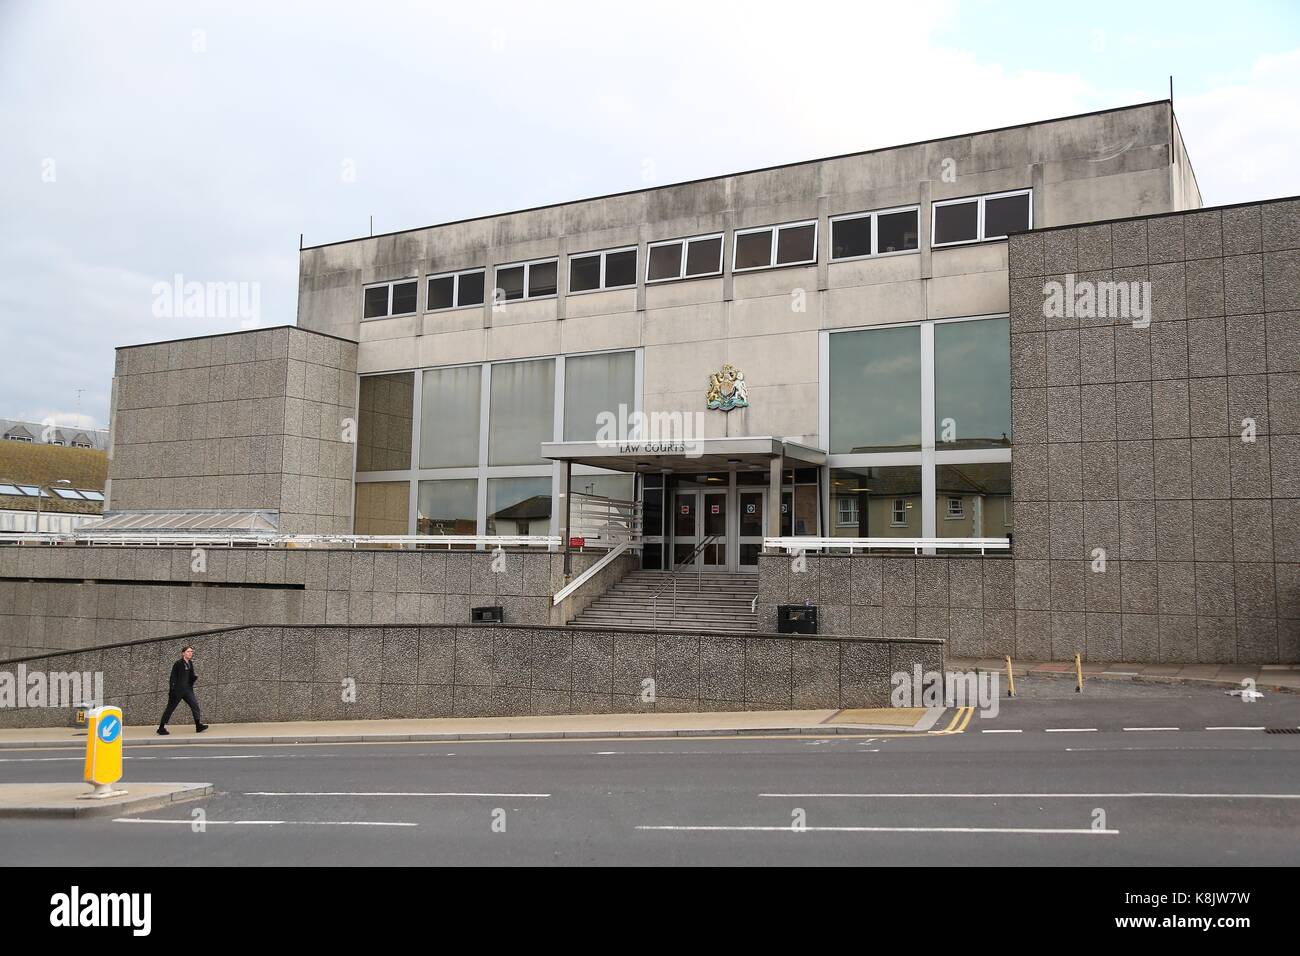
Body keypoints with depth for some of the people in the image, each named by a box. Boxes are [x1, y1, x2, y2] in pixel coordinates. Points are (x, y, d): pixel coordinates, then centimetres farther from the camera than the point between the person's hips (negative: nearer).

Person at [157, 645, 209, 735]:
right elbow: (173, 678, -9)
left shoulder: (190, 664, 10)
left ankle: (199, 726, -15)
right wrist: (171, 691, -13)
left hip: (187, 690, 6)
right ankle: (161, 728, 15)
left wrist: (195, 677, -5)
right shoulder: (178, 664, -9)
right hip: (177, 690, -6)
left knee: (195, 705, -10)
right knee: (170, 708, 3)